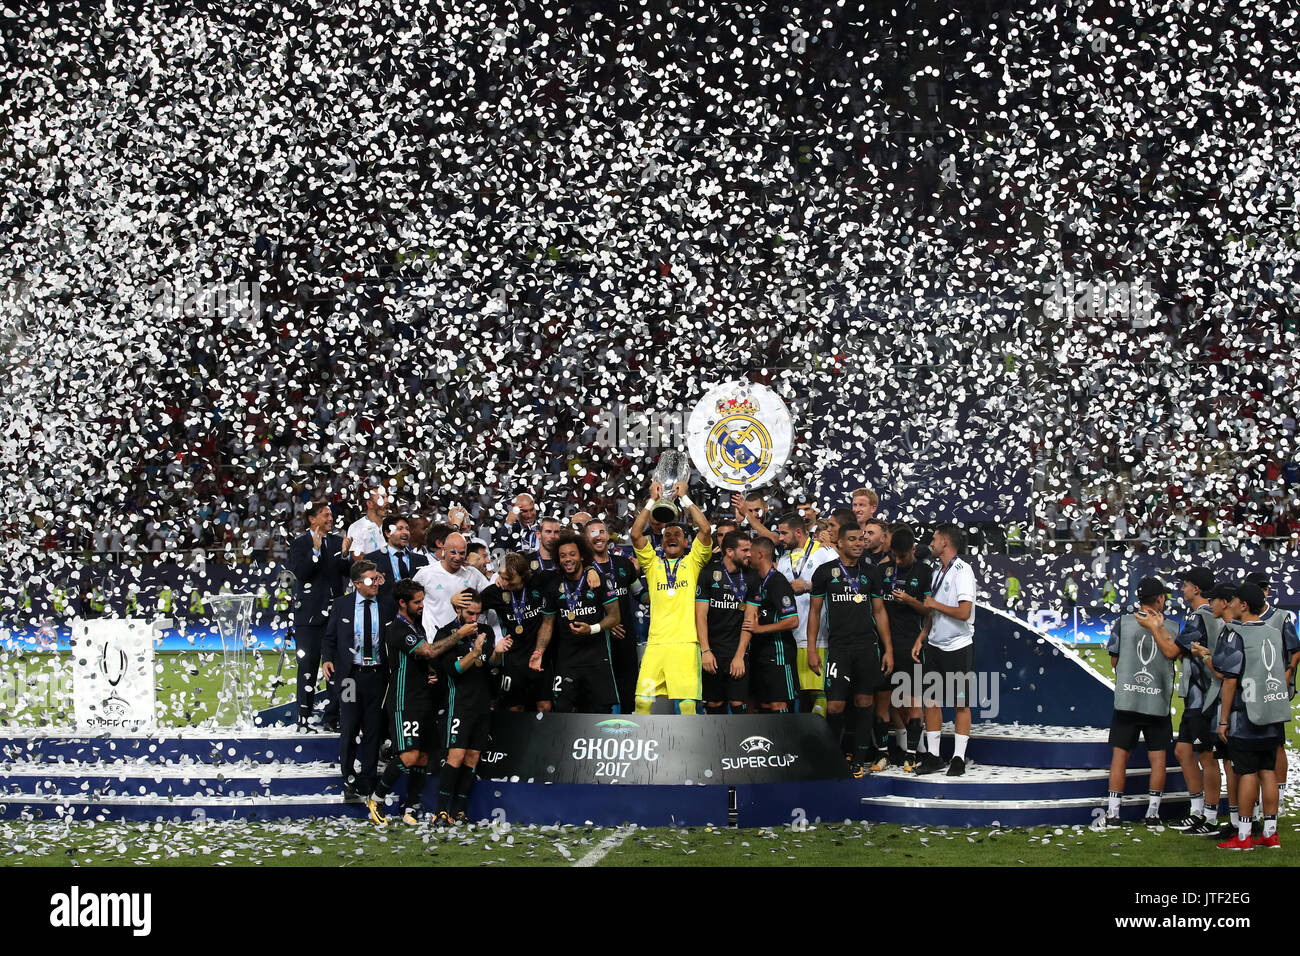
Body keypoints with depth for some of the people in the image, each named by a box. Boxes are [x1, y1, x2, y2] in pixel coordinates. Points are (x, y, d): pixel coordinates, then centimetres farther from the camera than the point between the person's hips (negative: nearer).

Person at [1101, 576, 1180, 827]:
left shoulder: (1123, 623, -2)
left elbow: (1114, 661, 4)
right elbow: (1172, 653, -19)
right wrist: (1157, 627, -11)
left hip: (1126, 701, 0)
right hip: (1158, 702, 0)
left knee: (1120, 755, 5)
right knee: (1157, 757, 9)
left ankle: (1113, 812, 4)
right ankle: (1153, 811, 9)